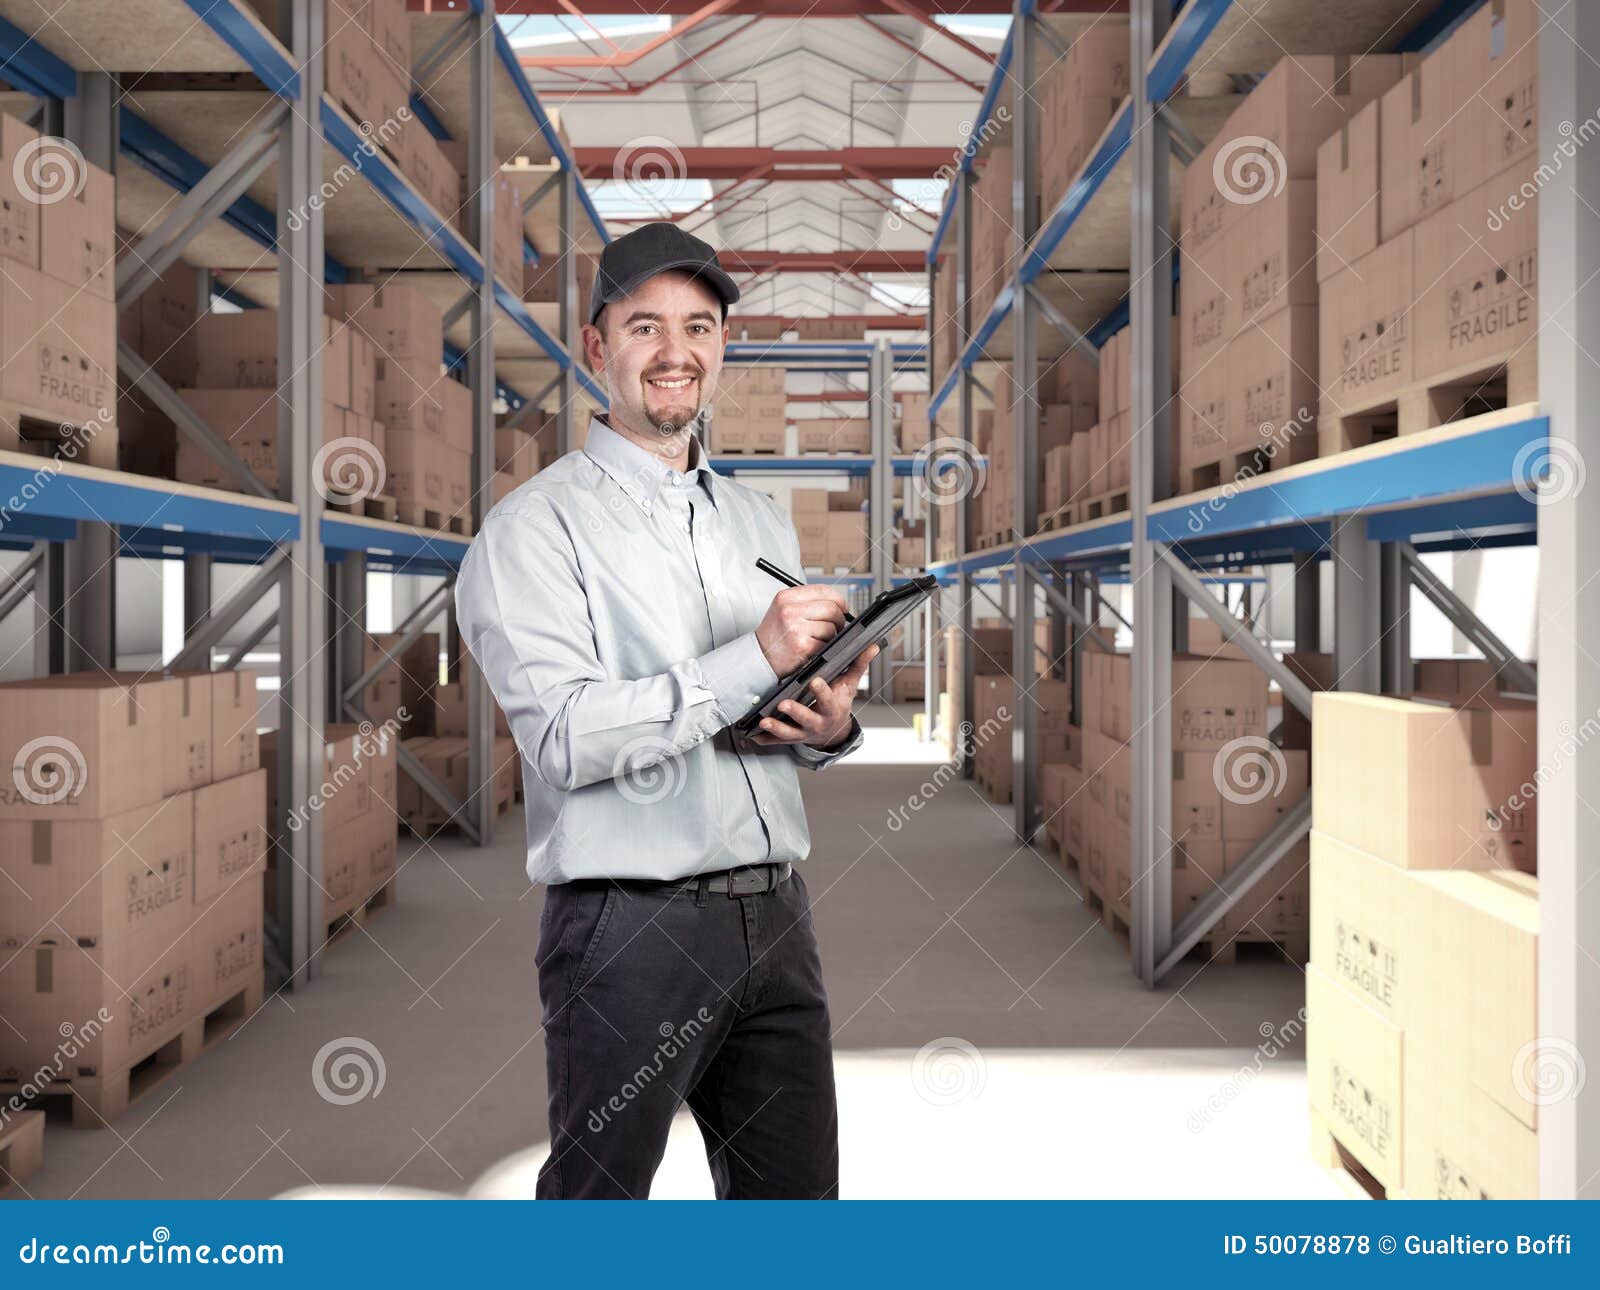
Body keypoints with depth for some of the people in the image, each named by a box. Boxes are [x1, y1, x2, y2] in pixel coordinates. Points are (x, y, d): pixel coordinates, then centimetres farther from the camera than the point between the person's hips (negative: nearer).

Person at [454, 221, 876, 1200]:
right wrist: (752, 660, -22)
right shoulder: (536, 526, -5)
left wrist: (832, 728, -3)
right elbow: (564, 736, -17)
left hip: (775, 921, 6)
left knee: (798, 1196, 15)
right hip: (631, 927, -5)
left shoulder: (764, 522, 15)